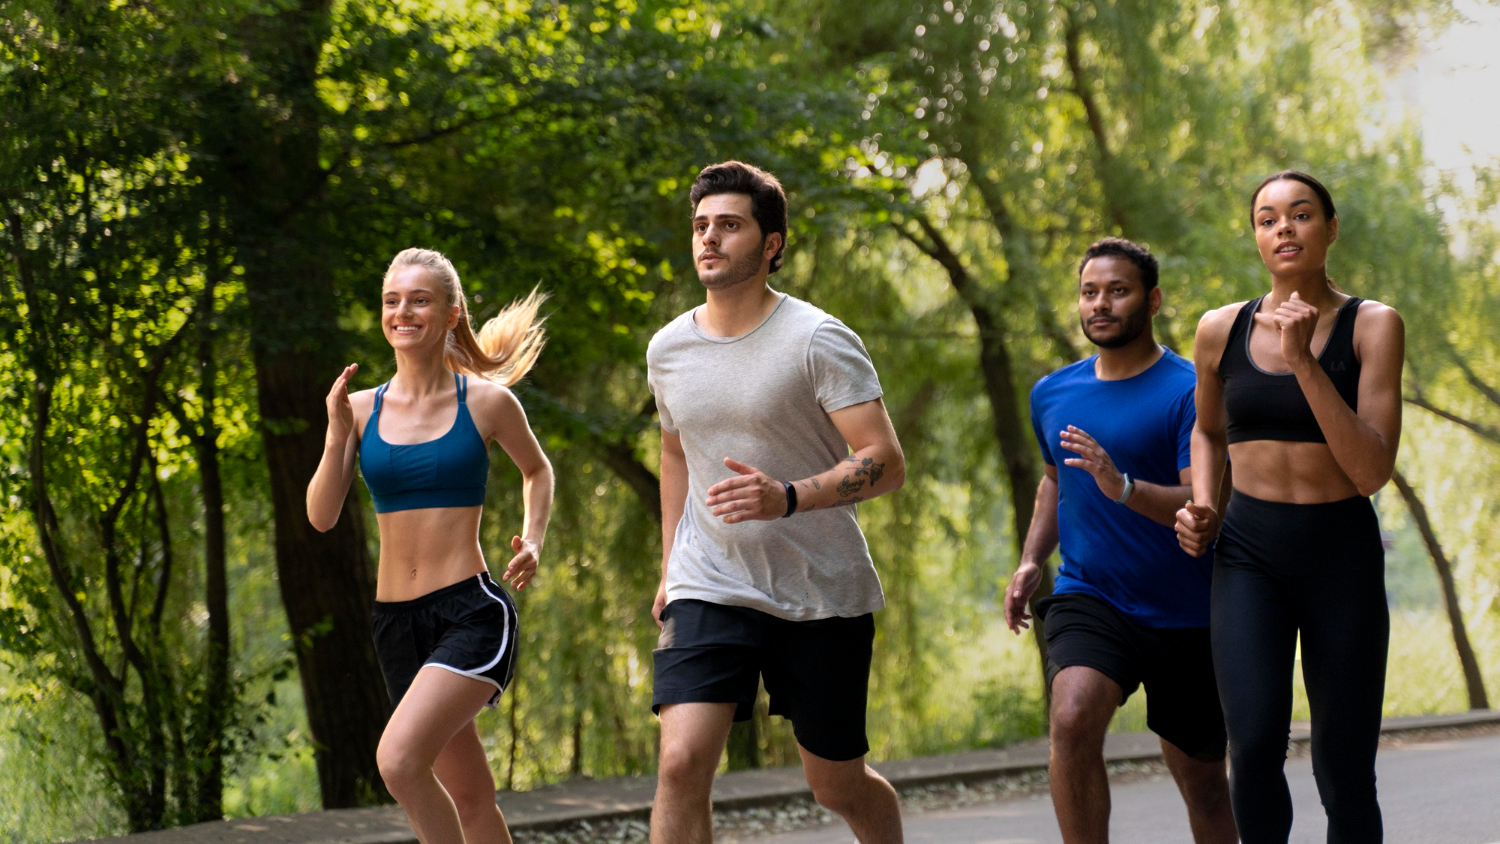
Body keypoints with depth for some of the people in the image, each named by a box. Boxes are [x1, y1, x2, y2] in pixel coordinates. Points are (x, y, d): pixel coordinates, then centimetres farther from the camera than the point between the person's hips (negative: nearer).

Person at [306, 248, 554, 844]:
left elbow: (537, 470, 16)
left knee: (399, 759, -24)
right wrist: (338, 433, -13)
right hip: (395, 619, 5)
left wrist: (532, 541, 1)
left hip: (472, 614, -5)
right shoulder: (361, 409, 5)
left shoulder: (485, 402, -2)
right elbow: (321, 516, -1)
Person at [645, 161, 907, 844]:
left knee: (838, 786, 9)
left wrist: (788, 498, -32)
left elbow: (886, 462, -17)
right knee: (681, 763, -18)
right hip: (710, 588, 3)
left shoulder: (819, 340, -11)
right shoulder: (668, 350, 5)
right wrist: (670, 568, 22)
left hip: (823, 594, -3)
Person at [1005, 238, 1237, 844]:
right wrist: (1031, 560, 13)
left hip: (1185, 617, -3)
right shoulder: (1052, 395, 8)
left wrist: (1124, 488, -34)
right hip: (1088, 599, 3)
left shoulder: (1188, 394, -10)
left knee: (1200, 777, 10)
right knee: (1072, 722, -26)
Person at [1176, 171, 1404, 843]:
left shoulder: (1372, 326, -5)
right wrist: (1202, 508, 5)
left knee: (1344, 774, 1)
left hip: (1343, 555, -1)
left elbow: (1372, 471, -15)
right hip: (1248, 553, 1)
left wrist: (1303, 361, -20)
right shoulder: (1221, 330, 3)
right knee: (1254, 743, -21)